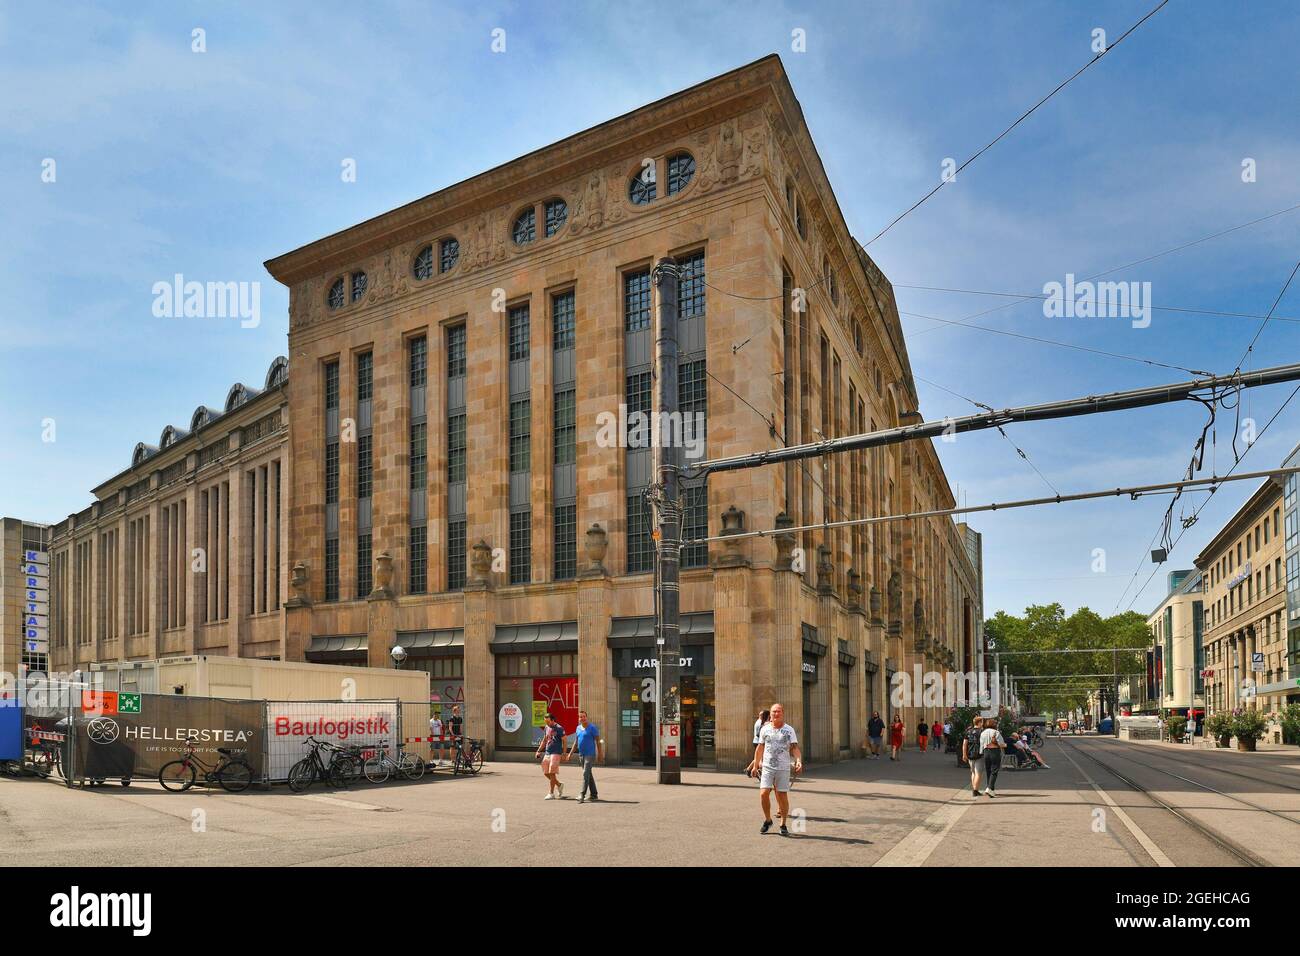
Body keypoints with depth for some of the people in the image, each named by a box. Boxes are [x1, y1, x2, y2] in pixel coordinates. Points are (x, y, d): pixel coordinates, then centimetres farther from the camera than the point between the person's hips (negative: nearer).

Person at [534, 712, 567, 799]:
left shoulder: (559, 728, -10)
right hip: (547, 753, 7)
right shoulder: (547, 727, 11)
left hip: (556, 753, -7)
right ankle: (559, 785, 27)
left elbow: (564, 741, -8)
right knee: (546, 773, 7)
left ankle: (551, 793, 2)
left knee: (552, 773, -7)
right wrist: (539, 751, 15)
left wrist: (564, 753, -14)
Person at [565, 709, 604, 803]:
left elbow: (598, 742, -6)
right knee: (589, 775, 12)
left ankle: (582, 795, -16)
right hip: (581, 755, 7)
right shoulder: (578, 728, 11)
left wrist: (600, 755, -8)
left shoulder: (592, 728, -8)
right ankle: (594, 795, 19)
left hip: (590, 755, -7)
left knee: (585, 774, -14)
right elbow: (575, 743, 18)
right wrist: (570, 754, 12)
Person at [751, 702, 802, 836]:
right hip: (767, 767, 1)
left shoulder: (789, 730, 0)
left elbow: (795, 748, -7)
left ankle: (783, 825, 15)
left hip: (783, 768, -1)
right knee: (763, 794, -9)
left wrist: (798, 760, -25)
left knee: (782, 796, 0)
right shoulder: (765, 729, 6)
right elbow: (760, 748, 13)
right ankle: (767, 820, 13)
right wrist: (755, 765, 12)